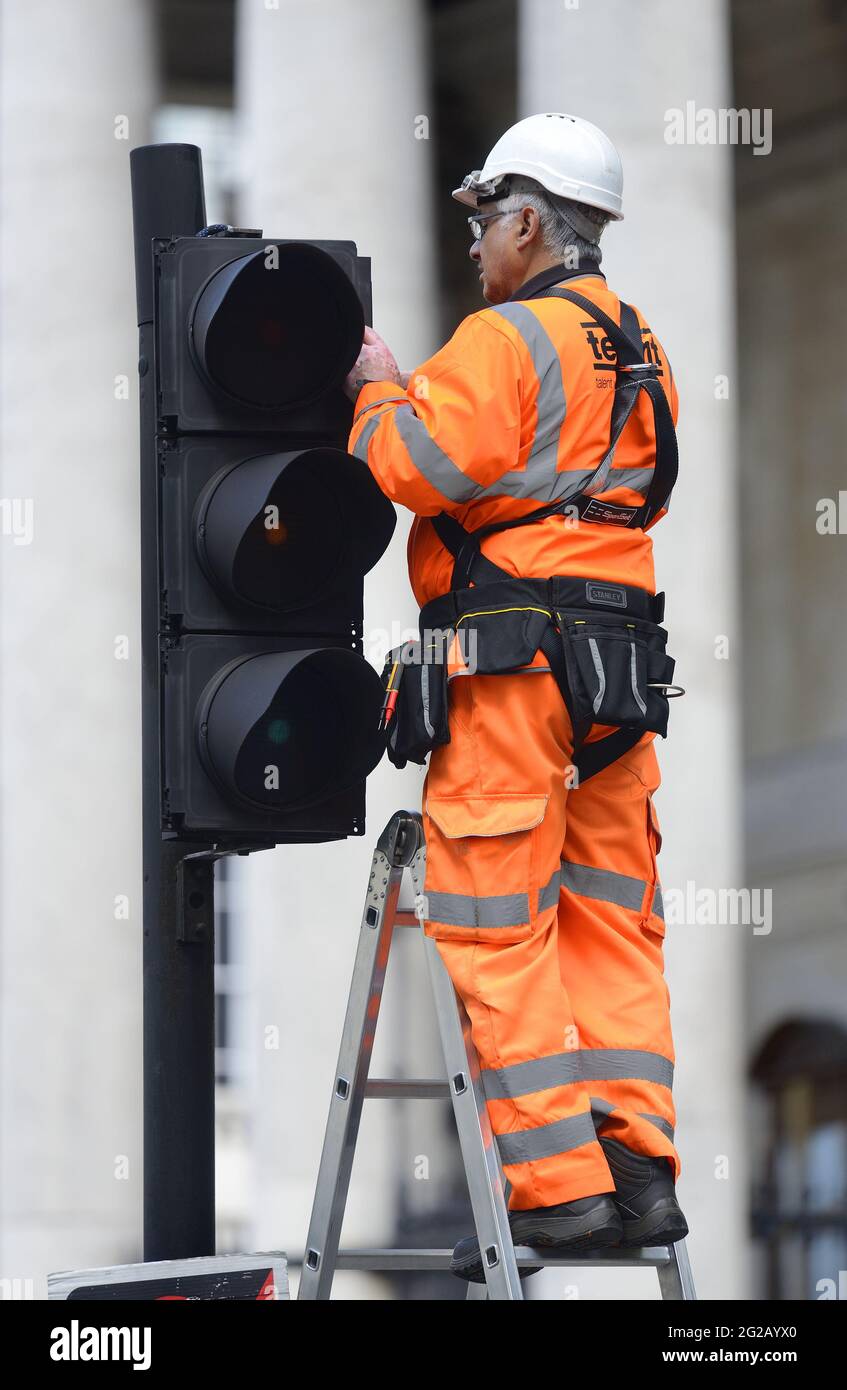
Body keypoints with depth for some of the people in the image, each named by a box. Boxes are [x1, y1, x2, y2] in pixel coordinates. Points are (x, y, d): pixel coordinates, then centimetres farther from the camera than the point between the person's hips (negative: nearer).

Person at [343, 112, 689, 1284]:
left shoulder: (507, 340, -9)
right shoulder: (638, 349, 18)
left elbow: (417, 465, -17)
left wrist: (383, 391, 2)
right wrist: (417, 391, 20)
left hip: (514, 663, -8)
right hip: (619, 654, 8)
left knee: (498, 932, -5)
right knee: (612, 922, 9)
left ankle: (554, 1184, -9)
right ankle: (639, 1172, 4)